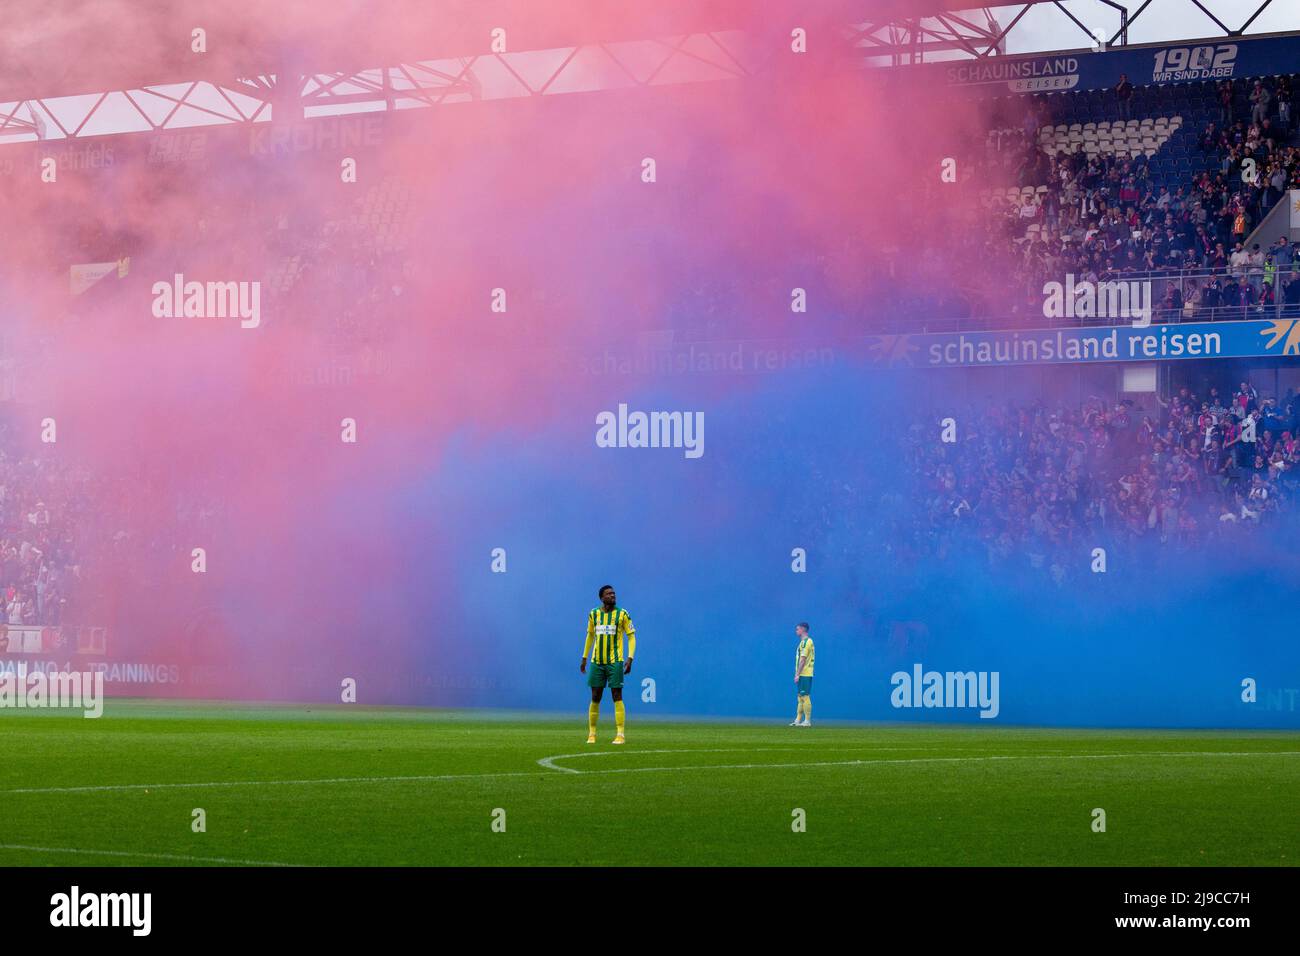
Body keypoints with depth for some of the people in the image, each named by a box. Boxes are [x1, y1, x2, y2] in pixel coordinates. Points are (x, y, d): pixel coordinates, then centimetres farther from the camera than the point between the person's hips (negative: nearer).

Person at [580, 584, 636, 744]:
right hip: (597, 662, 3)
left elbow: (631, 636, 0)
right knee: (595, 698, 5)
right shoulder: (593, 614, 7)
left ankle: (620, 734, -4)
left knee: (617, 697, -6)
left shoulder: (622, 614, -2)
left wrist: (630, 658, -11)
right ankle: (591, 734, 13)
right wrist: (584, 658, 18)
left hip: (615, 662, -3)